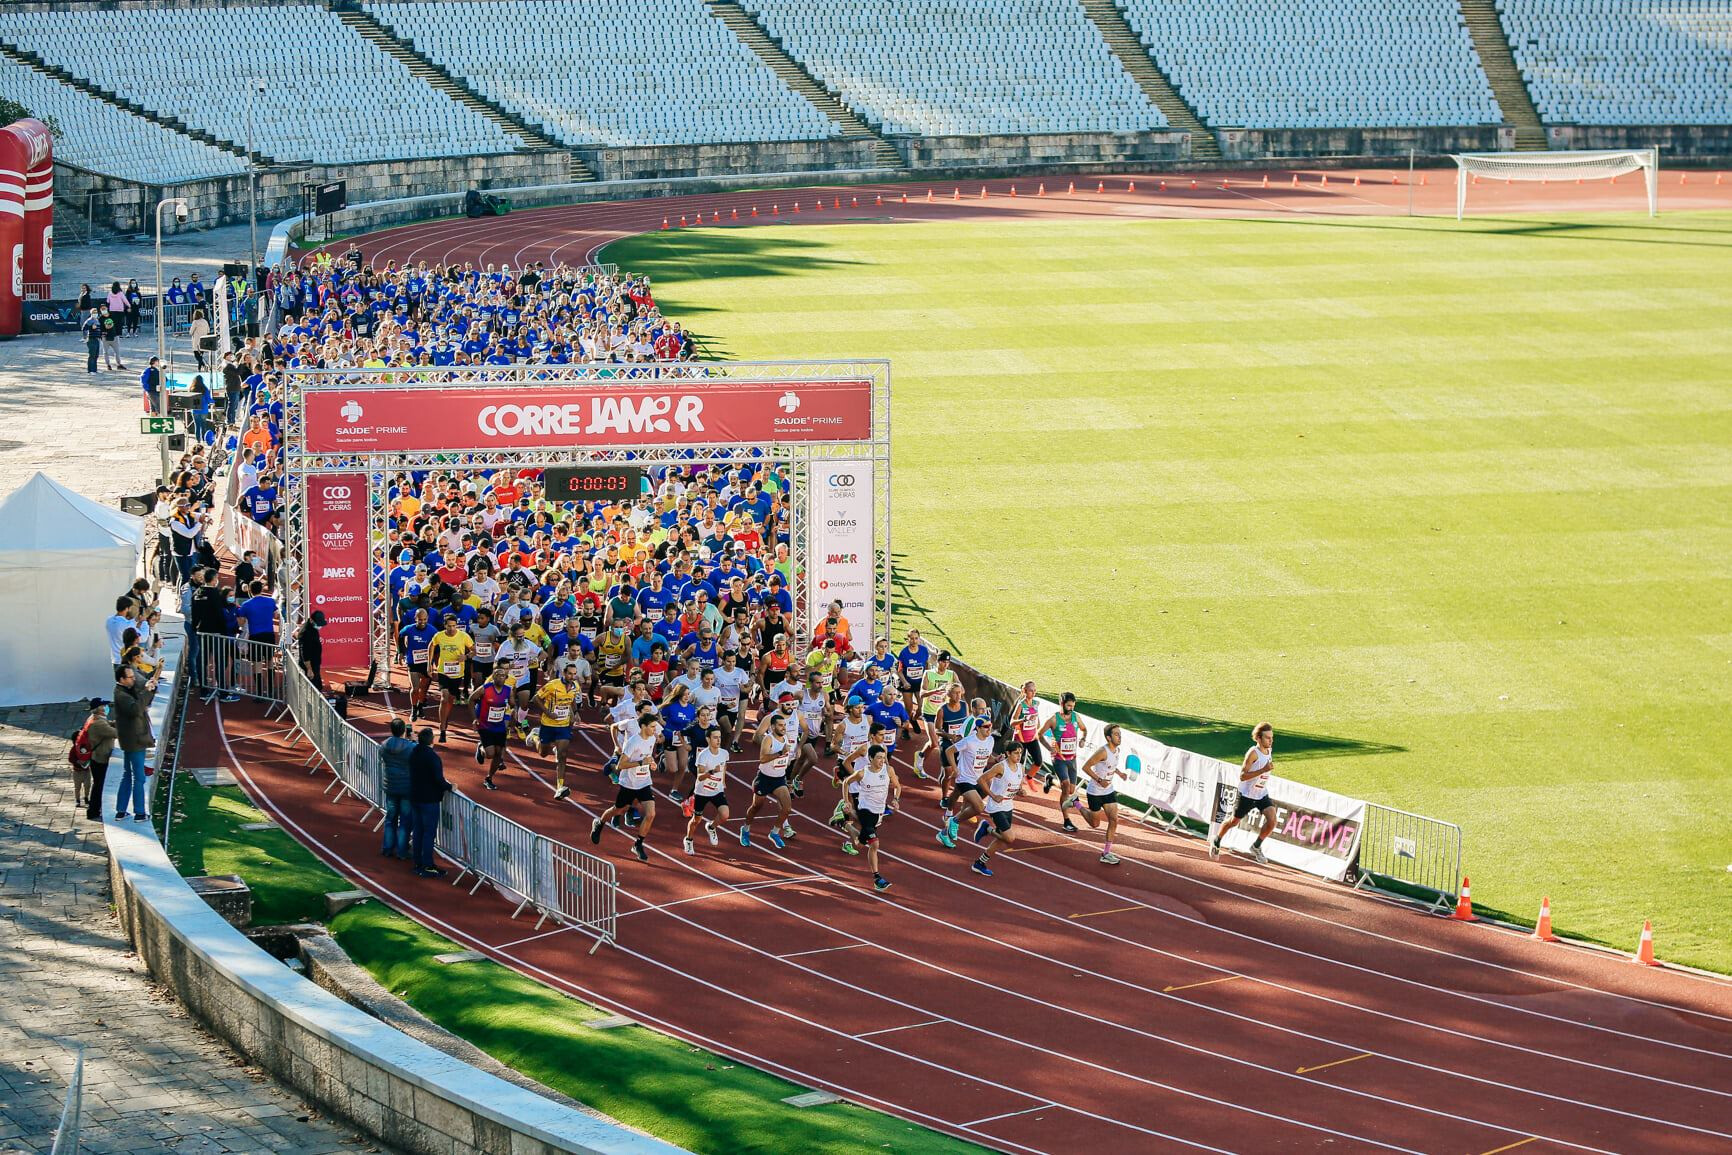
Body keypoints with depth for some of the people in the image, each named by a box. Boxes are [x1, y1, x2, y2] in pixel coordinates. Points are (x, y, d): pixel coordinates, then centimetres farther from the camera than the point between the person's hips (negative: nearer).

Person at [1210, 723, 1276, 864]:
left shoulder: (1269, 750, -1)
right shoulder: (1253, 753, -24)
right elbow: (1242, 776, -29)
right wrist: (1263, 770, -35)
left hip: (1262, 794, 5)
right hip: (1247, 794, -5)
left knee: (1271, 821, -14)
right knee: (1234, 821, 12)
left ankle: (1256, 847, 8)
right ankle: (1216, 842, 39)